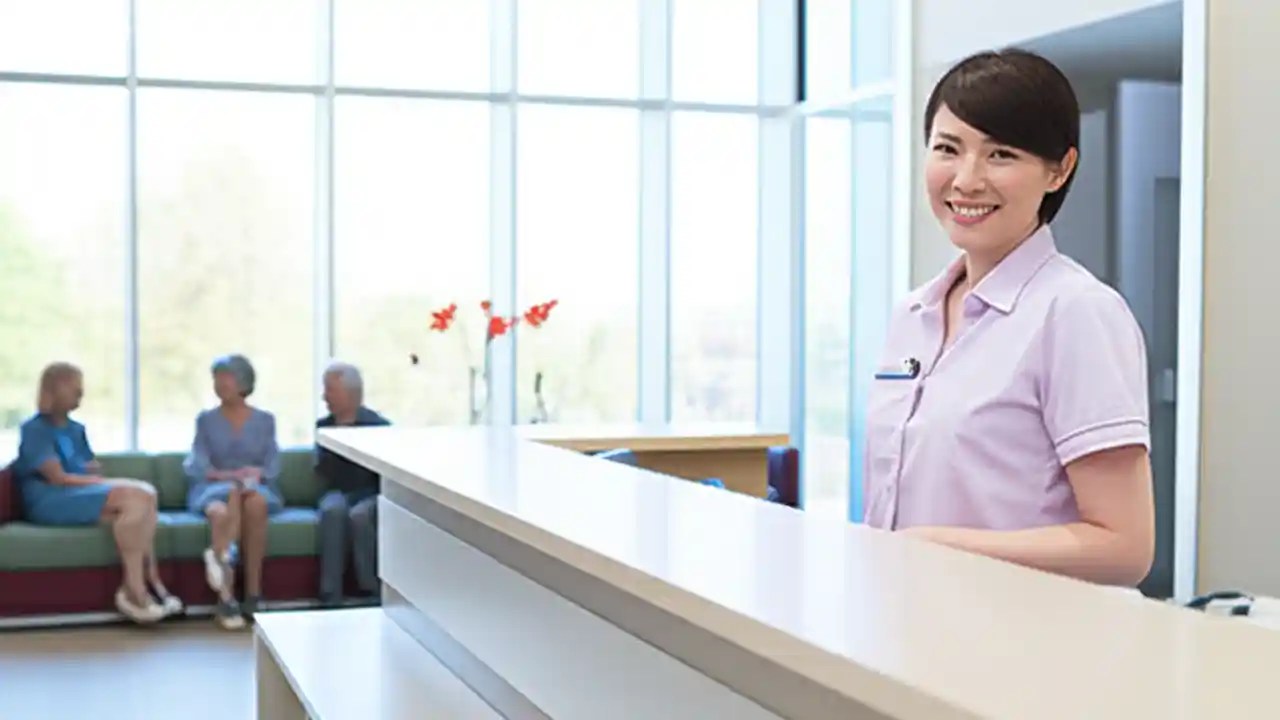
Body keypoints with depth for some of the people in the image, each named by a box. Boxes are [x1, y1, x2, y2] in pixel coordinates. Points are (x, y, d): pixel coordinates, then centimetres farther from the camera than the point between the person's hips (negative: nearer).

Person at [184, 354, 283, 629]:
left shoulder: (265, 420, 15)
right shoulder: (205, 420, 15)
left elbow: (272, 467, 7)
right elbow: (198, 467, 3)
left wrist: (254, 475, -15)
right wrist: (230, 476, -14)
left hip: (257, 488, 0)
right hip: (214, 489, 0)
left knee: (255, 501, -38)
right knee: (221, 513, -37)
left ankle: (253, 593, -37)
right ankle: (226, 599, -45)